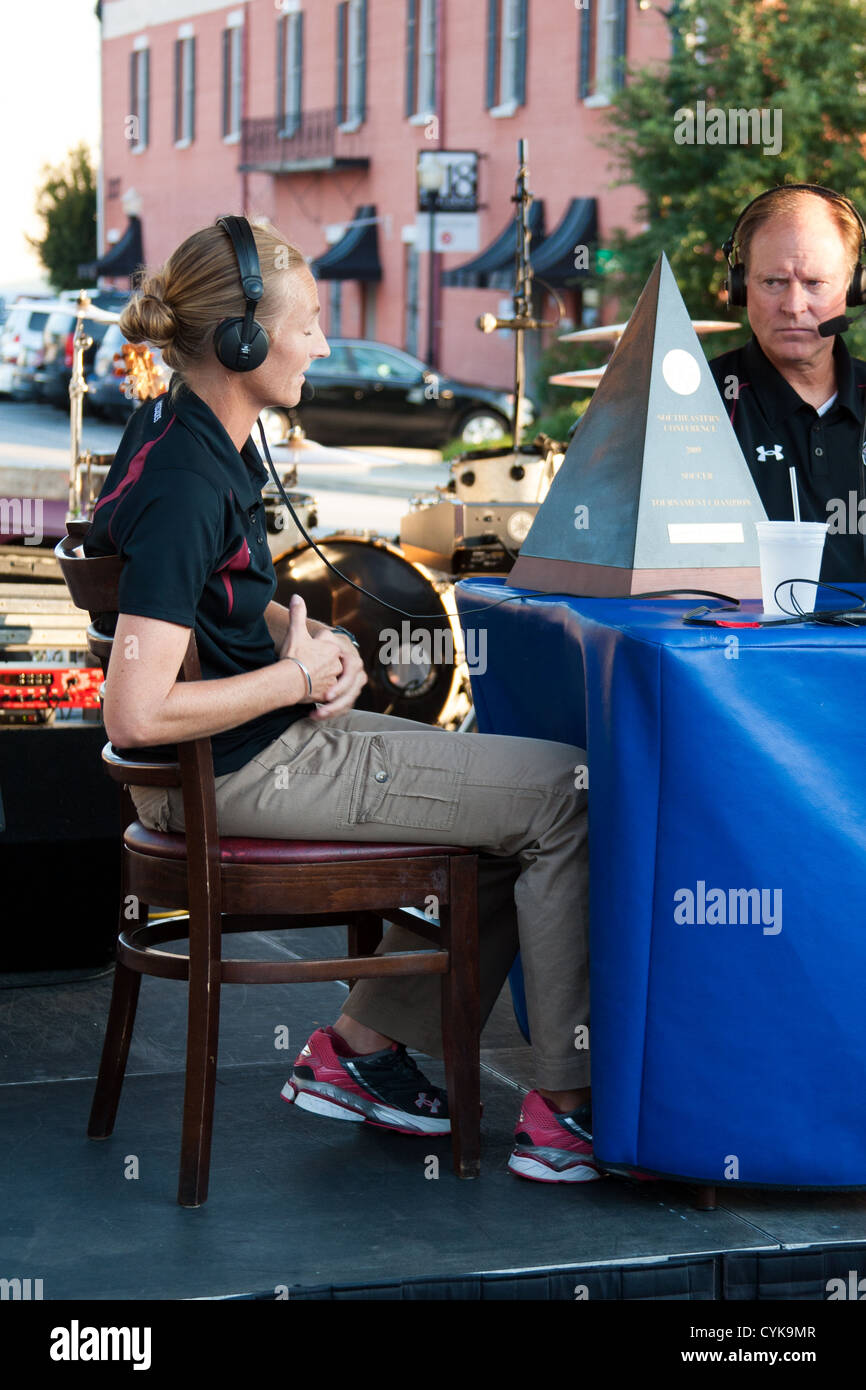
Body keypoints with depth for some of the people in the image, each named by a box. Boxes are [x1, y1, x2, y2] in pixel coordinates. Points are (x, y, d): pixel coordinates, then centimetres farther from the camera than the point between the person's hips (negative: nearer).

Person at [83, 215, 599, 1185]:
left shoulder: (204, 439, 7)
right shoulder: (183, 486, -24)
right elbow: (136, 714, -29)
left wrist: (308, 638, 4)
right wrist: (301, 675, -17)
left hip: (271, 737, 10)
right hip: (238, 771, -10)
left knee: (516, 790, 18)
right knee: (567, 795, -6)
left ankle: (359, 1048, 19)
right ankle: (565, 1108, 1)